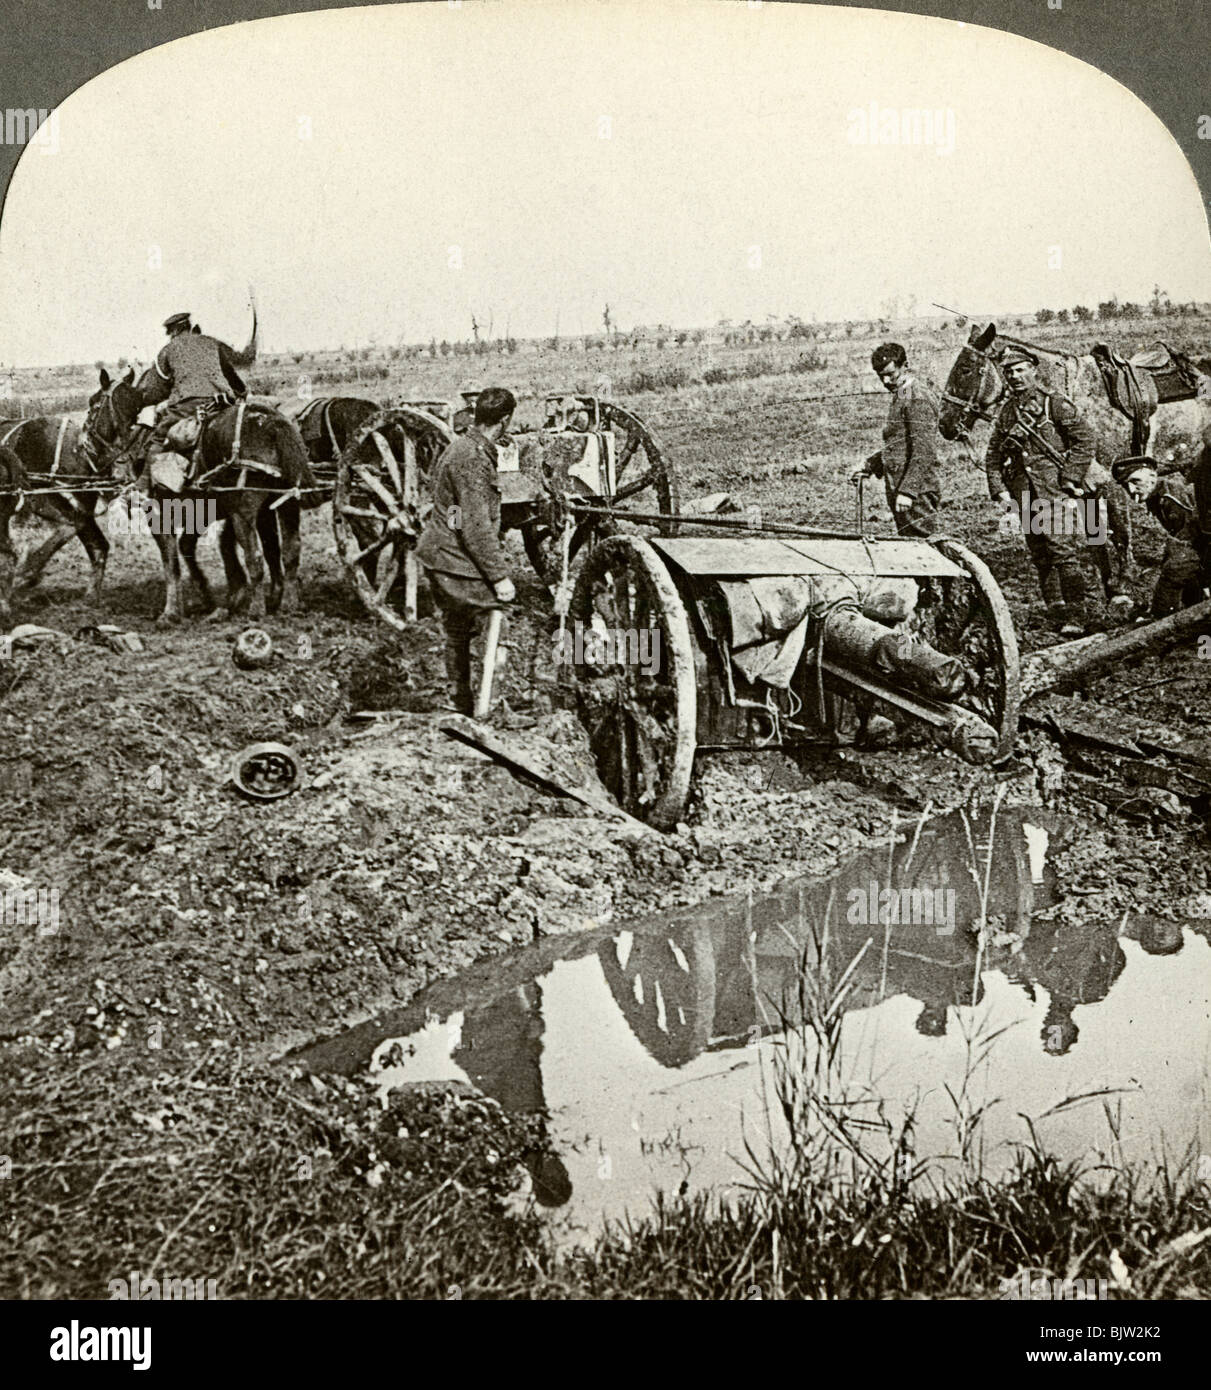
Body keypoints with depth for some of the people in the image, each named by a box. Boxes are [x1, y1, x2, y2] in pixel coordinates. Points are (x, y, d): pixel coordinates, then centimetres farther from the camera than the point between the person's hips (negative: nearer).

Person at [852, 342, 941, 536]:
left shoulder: (918, 398, -14)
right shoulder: (901, 395, 17)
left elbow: (924, 452, -21)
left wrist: (907, 491, -25)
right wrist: (870, 466, 18)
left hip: (916, 492, -10)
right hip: (899, 489, 10)